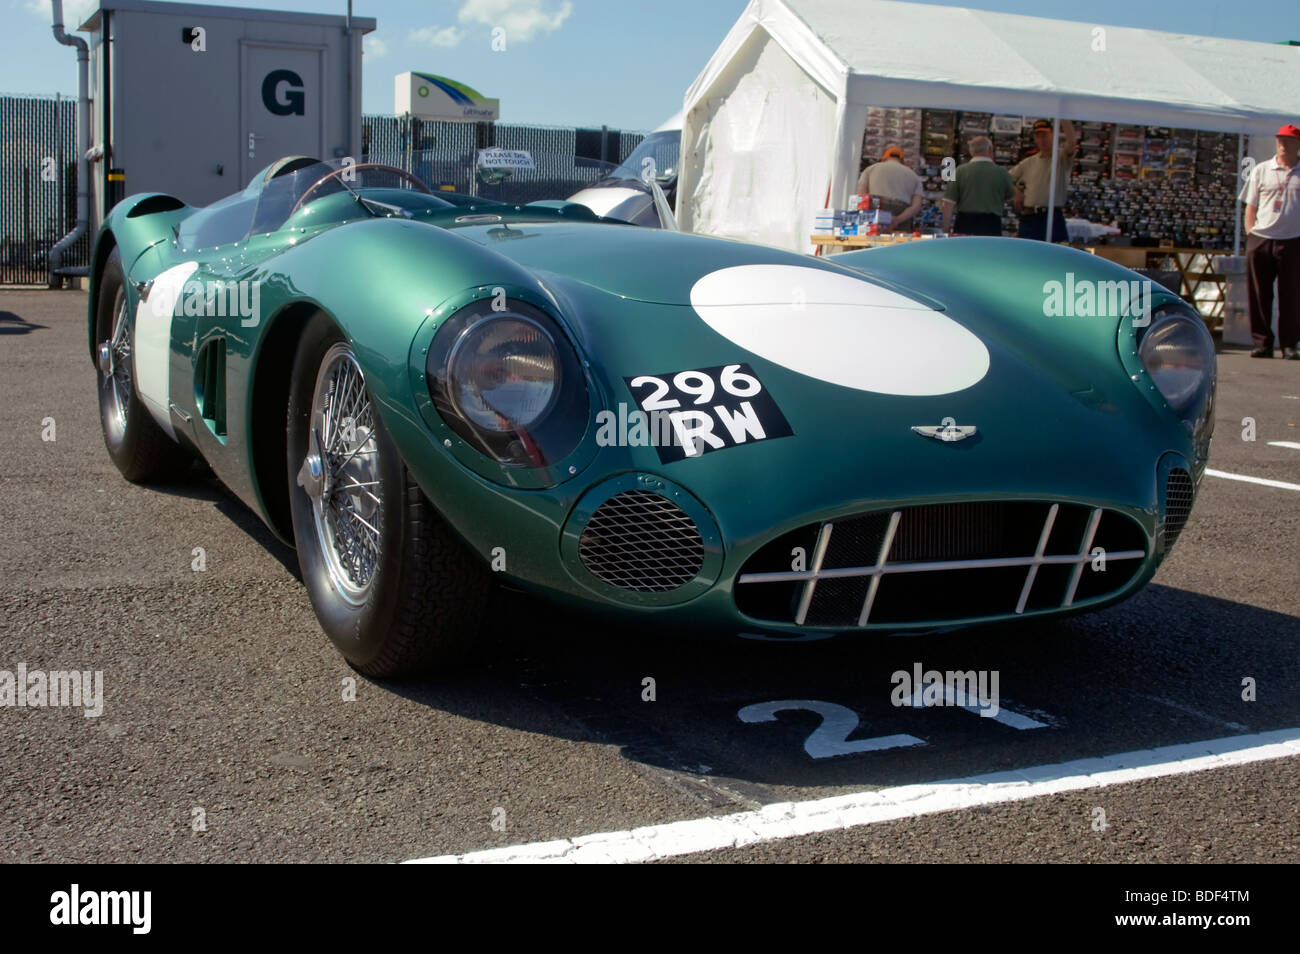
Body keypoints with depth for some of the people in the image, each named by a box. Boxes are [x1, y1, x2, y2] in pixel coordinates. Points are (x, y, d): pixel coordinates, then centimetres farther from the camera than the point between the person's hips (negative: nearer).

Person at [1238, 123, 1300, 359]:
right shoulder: (1261, 170, 10)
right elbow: (1251, 206, 12)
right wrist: (1250, 235, 1)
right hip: (1260, 240, 1)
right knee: (1259, 296, 1)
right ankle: (1262, 343, 8)